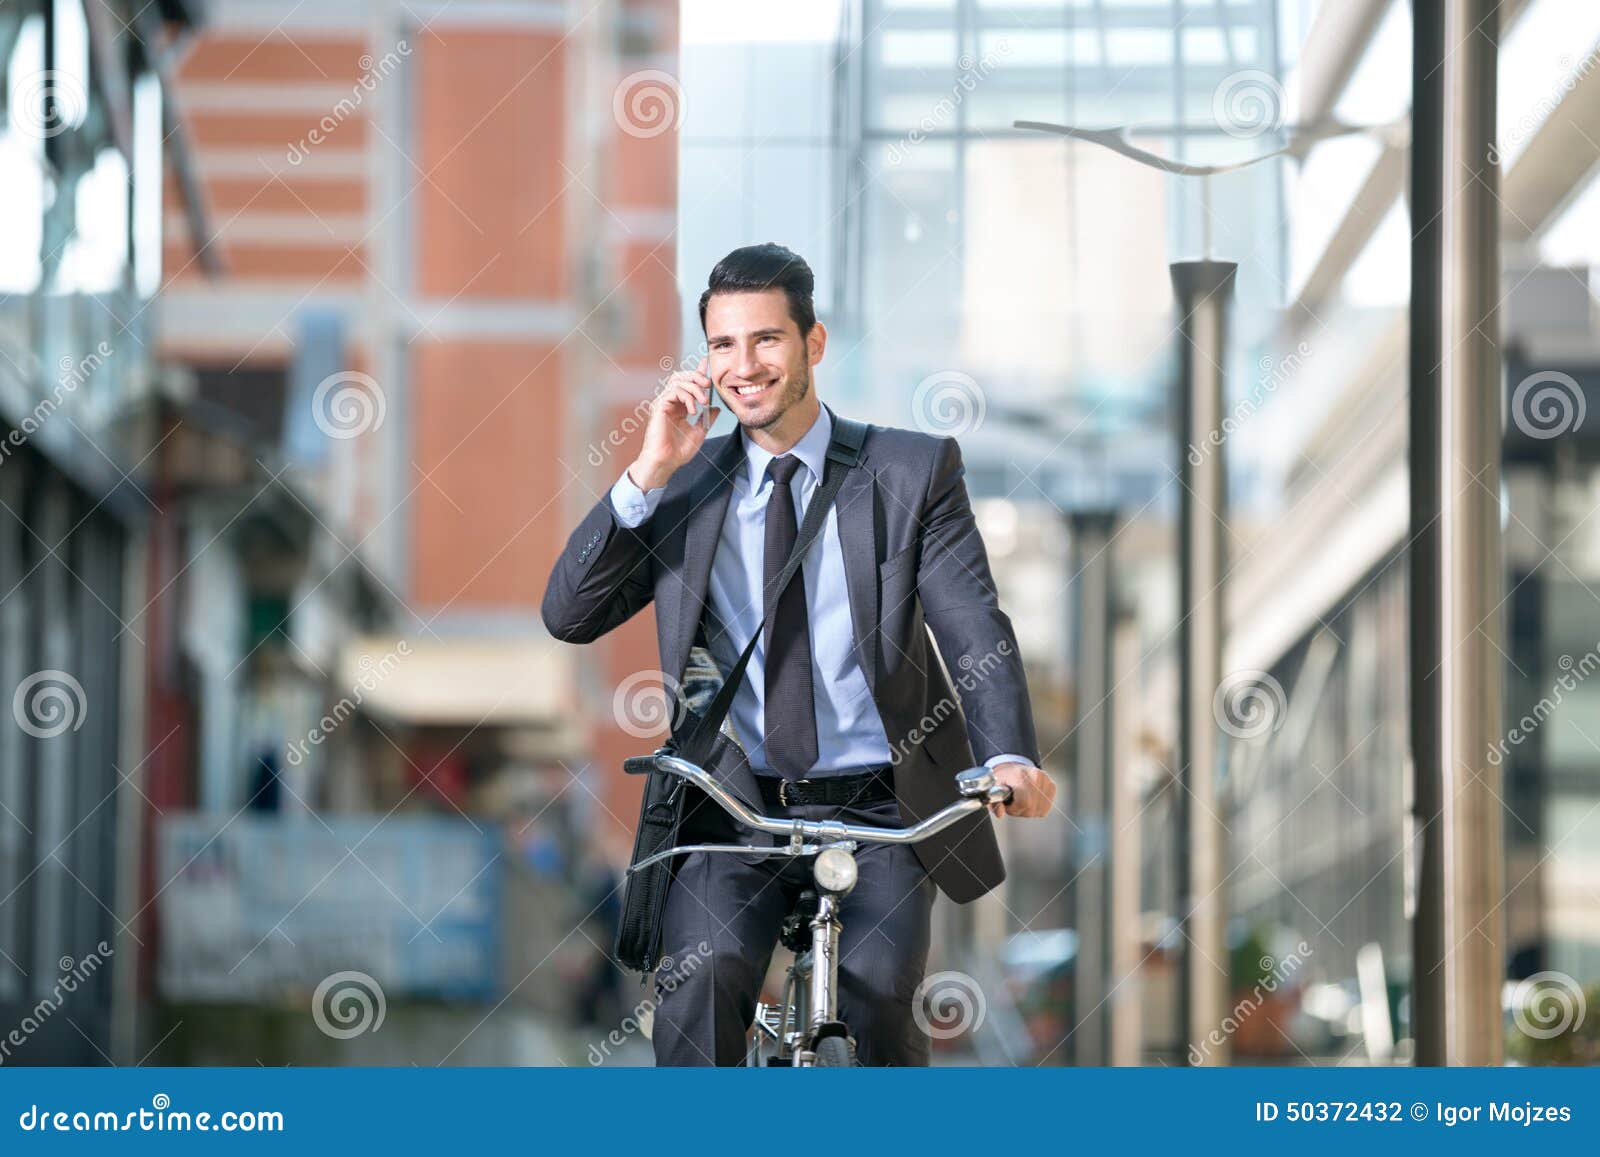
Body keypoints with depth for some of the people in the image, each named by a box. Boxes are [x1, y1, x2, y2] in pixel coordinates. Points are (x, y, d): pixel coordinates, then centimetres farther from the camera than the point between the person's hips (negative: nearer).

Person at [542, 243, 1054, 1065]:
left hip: (879, 811, -1)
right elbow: (568, 616, 2)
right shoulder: (686, 487, 9)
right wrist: (648, 473, -9)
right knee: (700, 981, -26)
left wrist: (1009, 757, -27)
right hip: (734, 810, 1)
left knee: (876, 995, -24)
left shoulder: (912, 472, 4)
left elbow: (973, 627, -7)